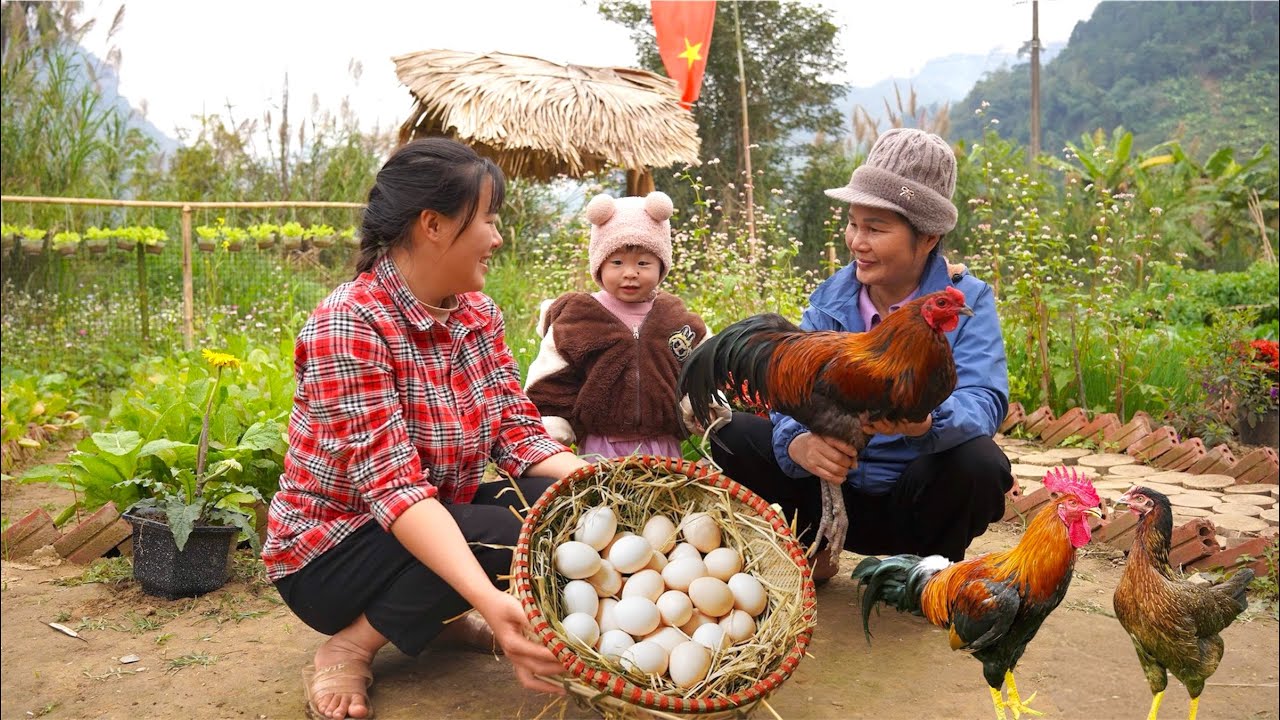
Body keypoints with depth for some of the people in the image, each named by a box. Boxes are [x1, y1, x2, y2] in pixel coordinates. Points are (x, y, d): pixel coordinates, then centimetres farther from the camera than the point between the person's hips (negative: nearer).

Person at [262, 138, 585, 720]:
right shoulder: (347, 326, -25)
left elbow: (518, 432, -7)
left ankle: (442, 615, 6)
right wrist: (488, 599, -47)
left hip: (436, 520, 7)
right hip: (333, 548, -7)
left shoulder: (477, 313, -1)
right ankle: (349, 646, -9)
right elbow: (393, 485, -34)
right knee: (521, 533, -28)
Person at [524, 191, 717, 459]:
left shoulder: (677, 319, 4)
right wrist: (551, 446, -7)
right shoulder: (576, 319, -3)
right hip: (599, 449, -2)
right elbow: (548, 385, -3)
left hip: (664, 447, 3)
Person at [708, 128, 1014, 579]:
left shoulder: (966, 301, -10)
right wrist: (799, 444, -37)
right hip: (835, 494, 2)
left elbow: (983, 400, -25)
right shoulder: (830, 299, -3)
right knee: (733, 435, -15)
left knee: (979, 461, -33)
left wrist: (922, 422, -48)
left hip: (914, 502, -2)